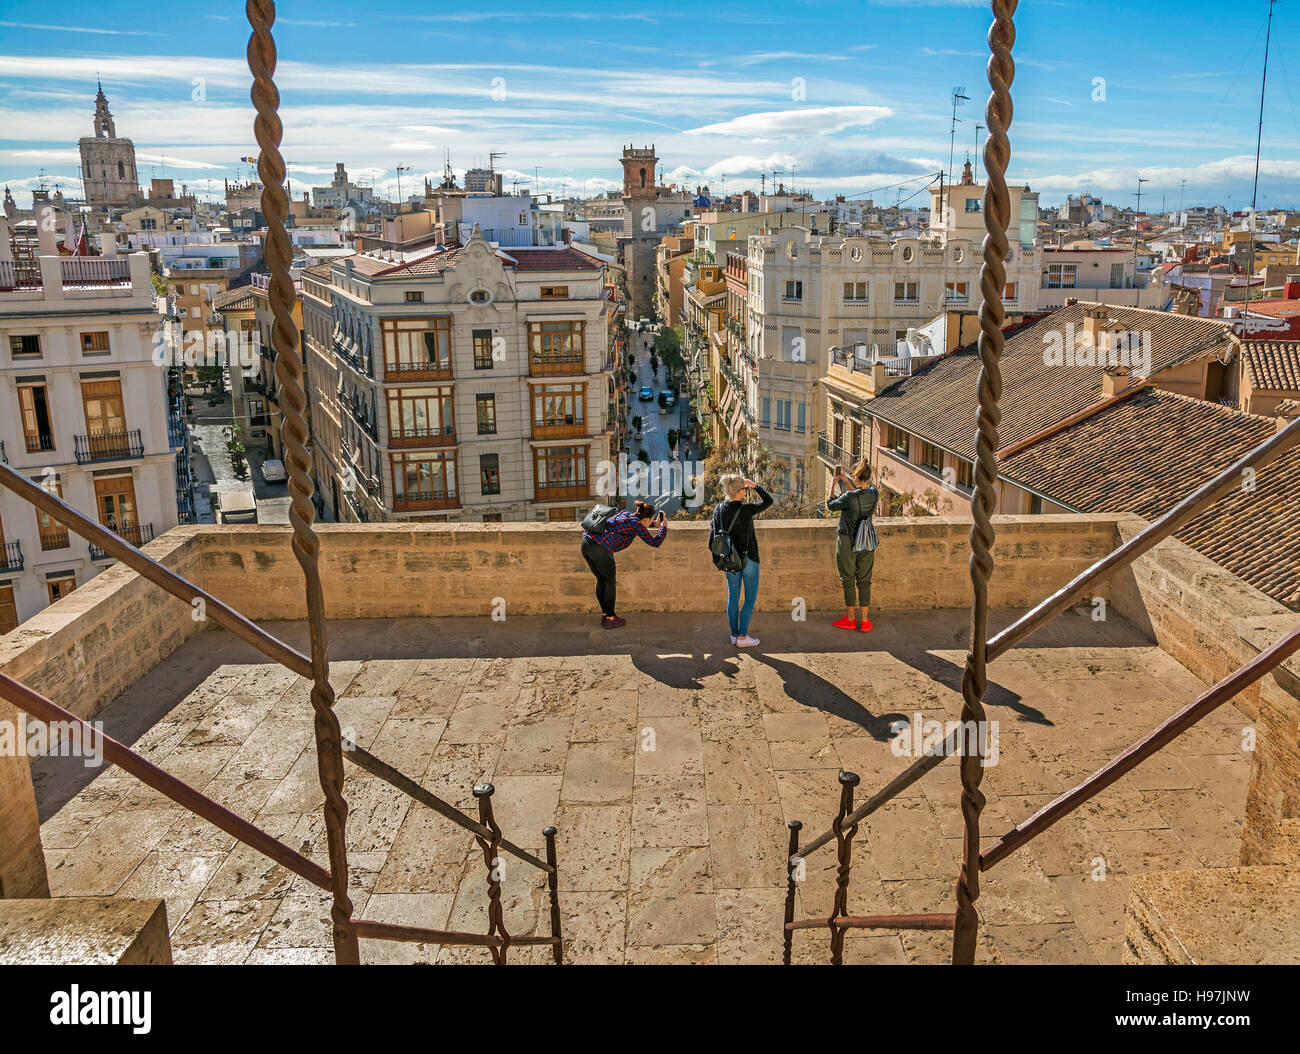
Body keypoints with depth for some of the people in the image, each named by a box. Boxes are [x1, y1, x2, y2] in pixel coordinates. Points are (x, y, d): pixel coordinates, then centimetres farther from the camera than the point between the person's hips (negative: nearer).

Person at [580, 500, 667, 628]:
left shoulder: (625, 513, 23)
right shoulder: (637, 525, 1)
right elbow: (655, 543, 9)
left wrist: (655, 524, 51)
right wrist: (664, 527, 24)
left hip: (585, 543, 8)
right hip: (600, 548, -8)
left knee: (601, 580, 21)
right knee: (610, 582, 10)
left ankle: (604, 615, 30)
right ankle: (610, 619, 16)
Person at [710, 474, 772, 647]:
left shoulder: (718, 509, -5)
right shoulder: (745, 509, -20)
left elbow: (713, 534, 1)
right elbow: (768, 501, -6)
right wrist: (755, 486, -6)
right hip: (748, 558, -5)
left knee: (733, 597, 15)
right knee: (750, 598, 7)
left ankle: (734, 635, 21)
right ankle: (742, 637, 8)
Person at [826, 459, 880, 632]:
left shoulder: (849, 497, -23)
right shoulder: (874, 494, -7)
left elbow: (831, 505, -5)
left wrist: (834, 483, 3)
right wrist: (846, 481, 18)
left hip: (847, 542, -4)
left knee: (848, 581, 10)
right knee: (864, 581, 12)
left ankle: (850, 619, 20)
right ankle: (864, 620, 17)